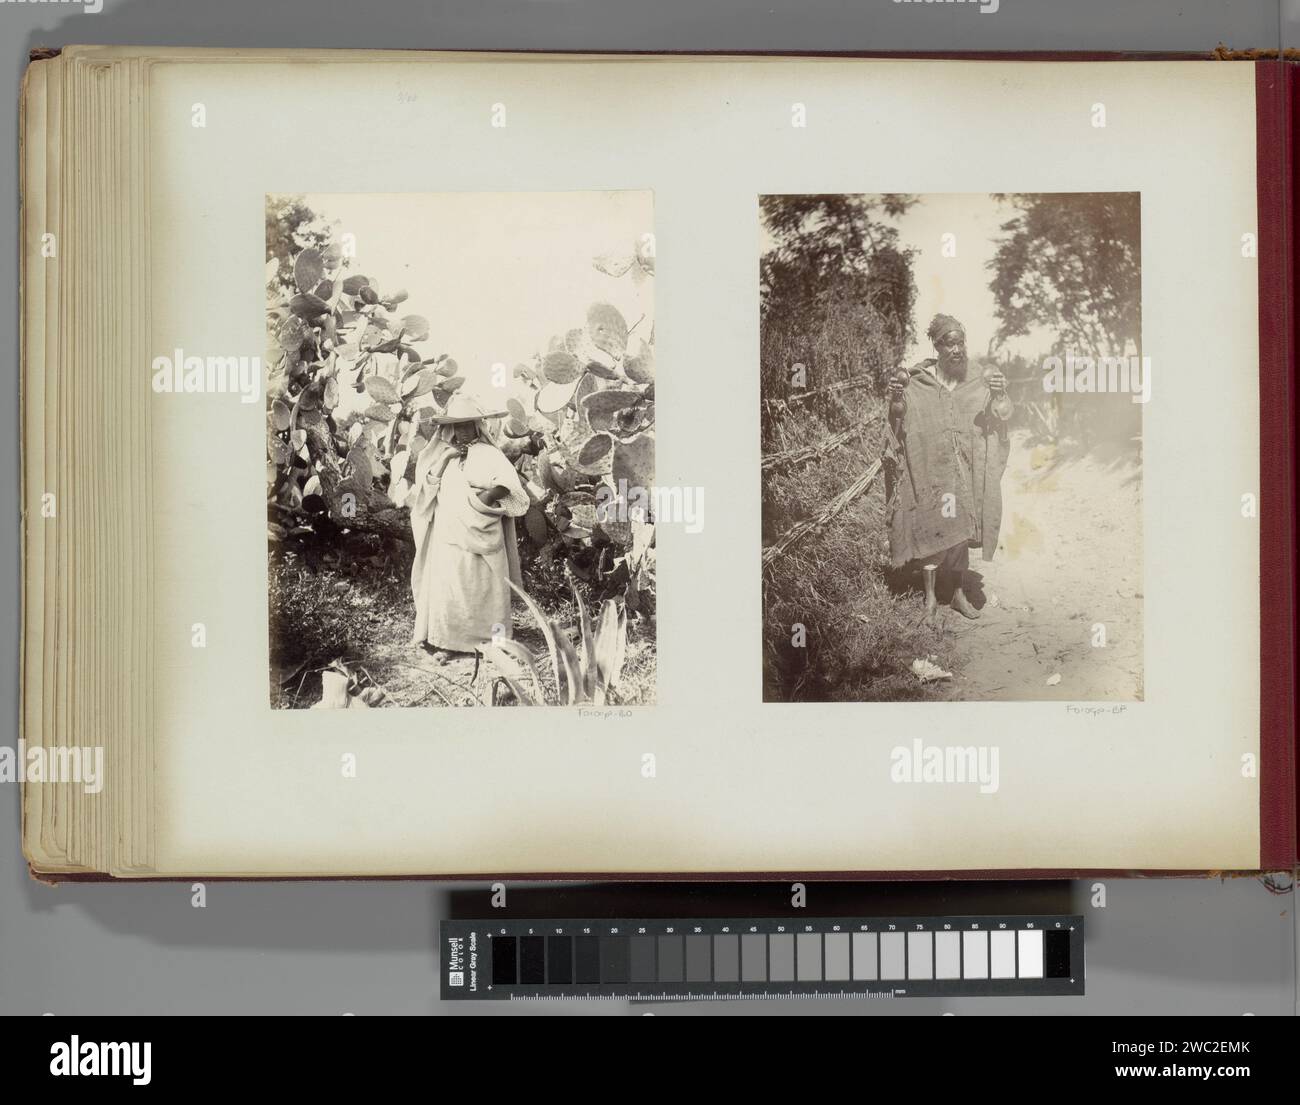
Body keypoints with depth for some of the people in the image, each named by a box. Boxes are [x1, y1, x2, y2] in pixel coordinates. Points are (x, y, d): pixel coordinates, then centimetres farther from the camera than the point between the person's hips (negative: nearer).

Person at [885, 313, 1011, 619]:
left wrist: (999, 396, -24)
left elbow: (999, 419, -3)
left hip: (966, 467, 2)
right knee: (931, 528, 0)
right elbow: (901, 422, -1)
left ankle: (959, 593, 16)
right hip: (930, 466, -2)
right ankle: (930, 594, 9)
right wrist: (896, 399, -22)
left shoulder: (978, 380, 1)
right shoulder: (918, 382, -3)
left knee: (961, 529, 6)